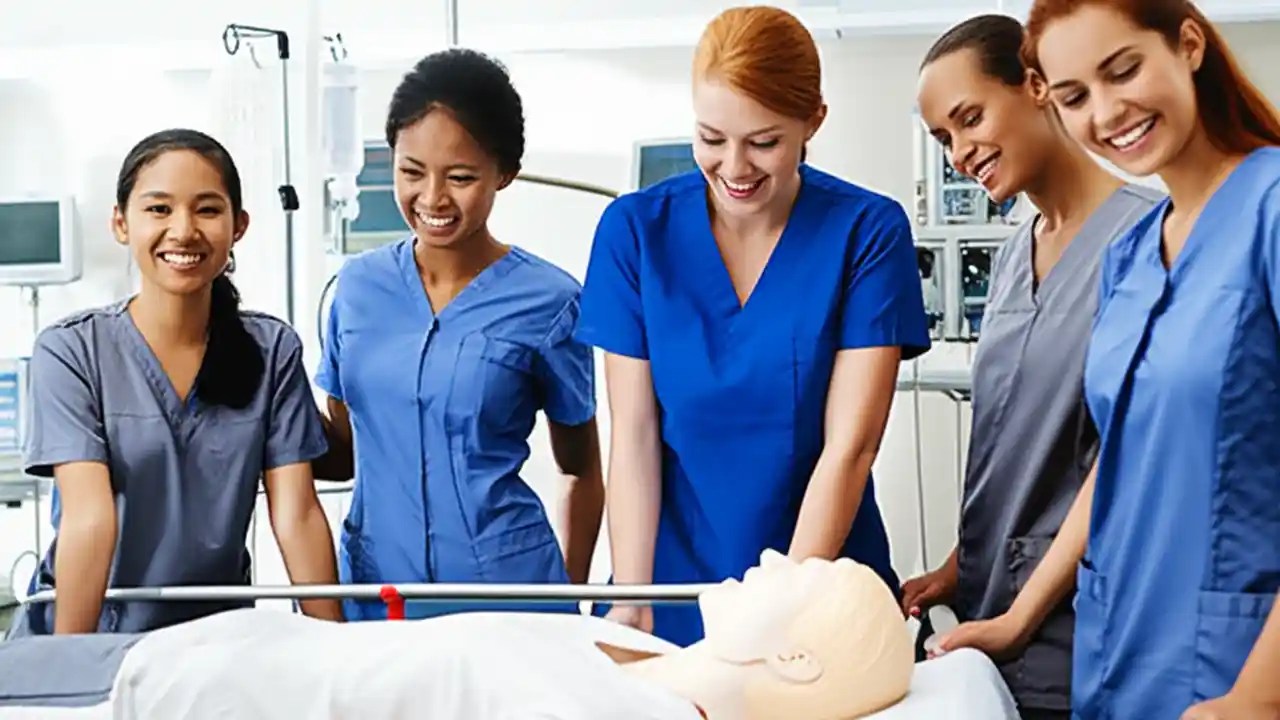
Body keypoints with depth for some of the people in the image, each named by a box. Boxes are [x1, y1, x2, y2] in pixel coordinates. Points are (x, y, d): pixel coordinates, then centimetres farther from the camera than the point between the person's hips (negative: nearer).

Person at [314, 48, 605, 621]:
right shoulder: (358, 285, 3)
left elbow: (581, 472, 3)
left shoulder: (547, 301, -7)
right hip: (372, 589, 3)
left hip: (504, 592, -3)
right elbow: (342, 452, 11)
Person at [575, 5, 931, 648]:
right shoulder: (635, 228, -5)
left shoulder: (868, 231, -9)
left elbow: (849, 445, -14)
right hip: (675, 585, 1)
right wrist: (632, 602, -14)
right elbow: (633, 434, -6)